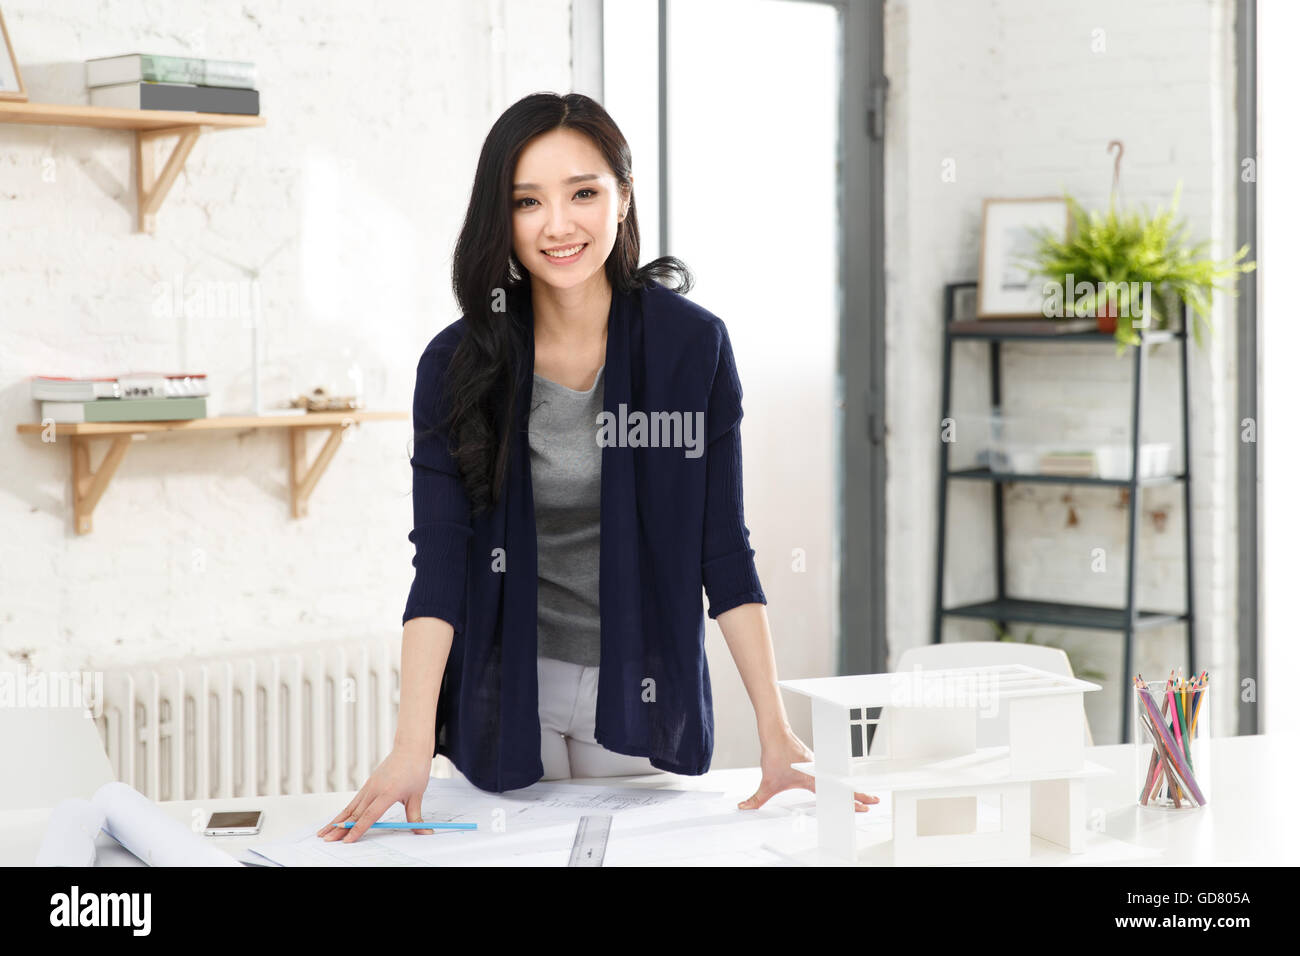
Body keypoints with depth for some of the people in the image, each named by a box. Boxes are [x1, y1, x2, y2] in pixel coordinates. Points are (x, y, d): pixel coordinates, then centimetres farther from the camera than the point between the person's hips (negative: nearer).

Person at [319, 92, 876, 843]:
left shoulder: (693, 345, -9)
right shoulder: (457, 364, -8)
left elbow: (724, 548, -7)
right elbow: (439, 560, -14)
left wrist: (777, 737, -13)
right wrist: (412, 747, -26)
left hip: (640, 691, 0)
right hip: (508, 691, 0)